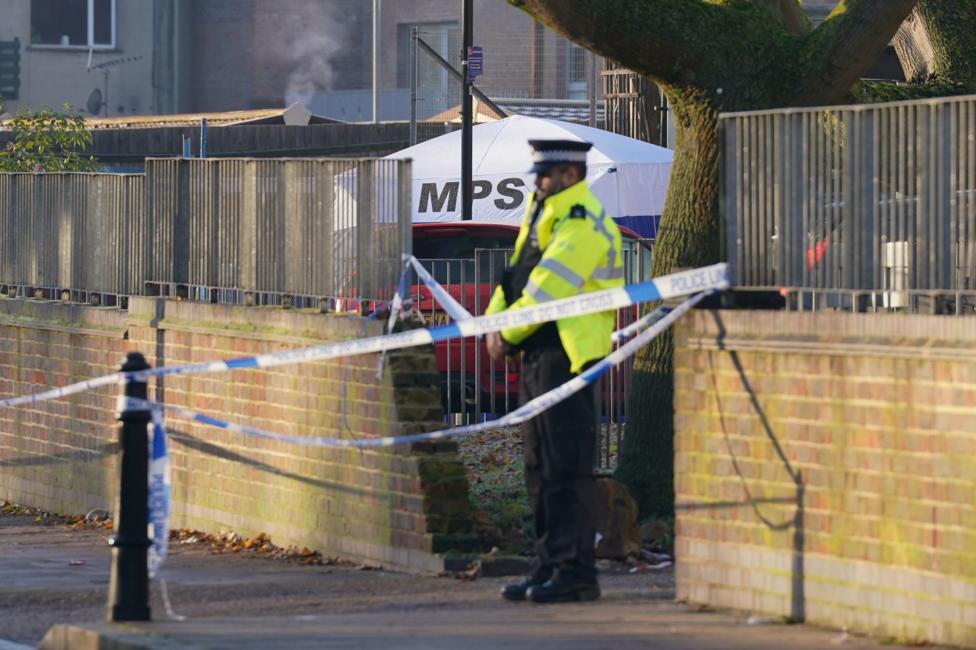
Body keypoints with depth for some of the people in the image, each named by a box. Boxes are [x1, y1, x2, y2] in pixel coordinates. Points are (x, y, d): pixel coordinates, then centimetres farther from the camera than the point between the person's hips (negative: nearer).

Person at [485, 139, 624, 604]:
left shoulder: (581, 224, -13)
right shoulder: (544, 213, 19)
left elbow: (550, 286, -19)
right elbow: (517, 272, 19)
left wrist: (509, 333, -9)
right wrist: (495, 322, 2)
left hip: (566, 353, -11)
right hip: (539, 354, 11)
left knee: (566, 466, -11)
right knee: (540, 466, 13)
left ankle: (575, 573, -10)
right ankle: (549, 567, 18)